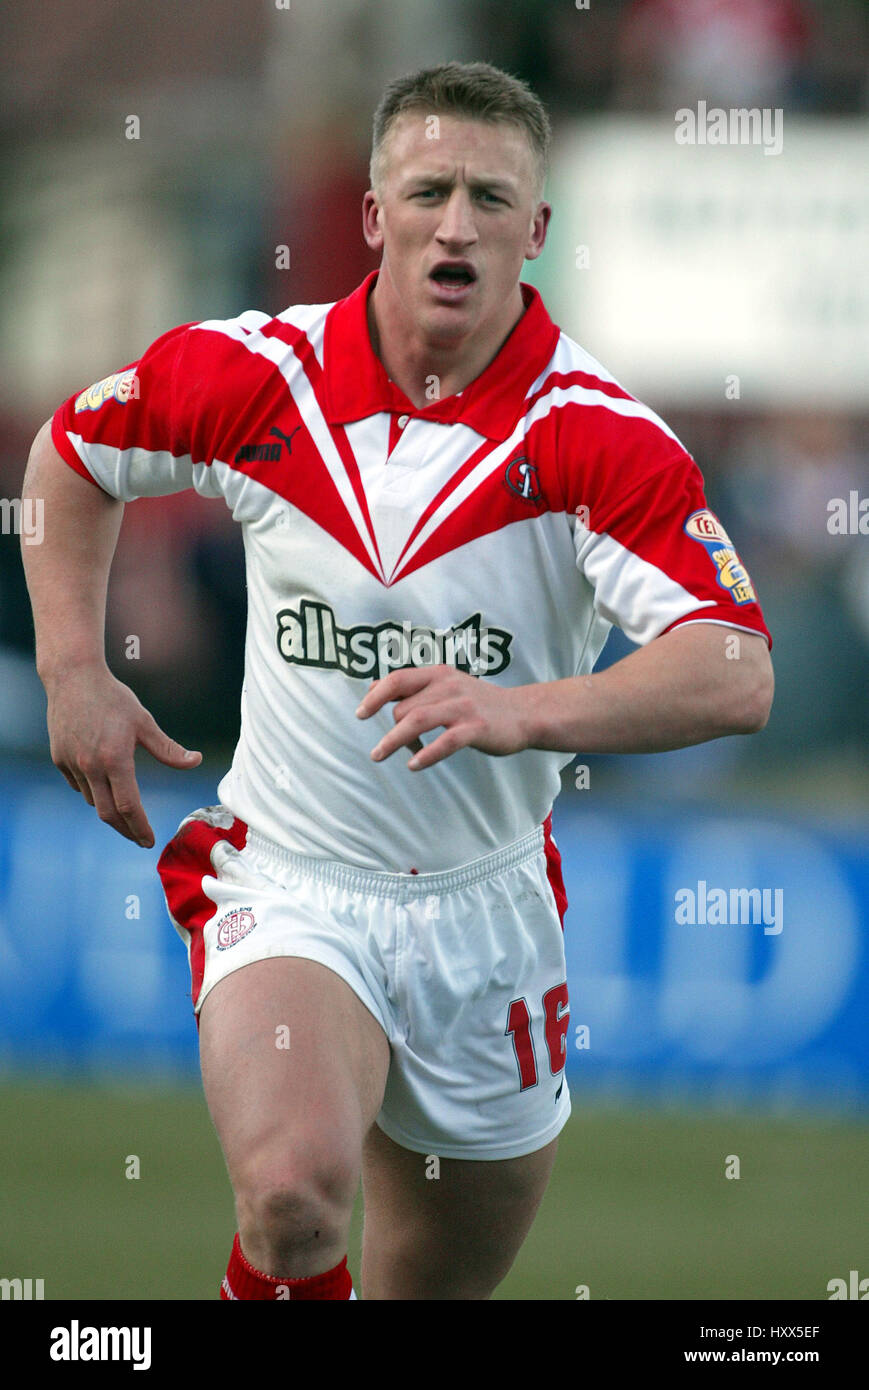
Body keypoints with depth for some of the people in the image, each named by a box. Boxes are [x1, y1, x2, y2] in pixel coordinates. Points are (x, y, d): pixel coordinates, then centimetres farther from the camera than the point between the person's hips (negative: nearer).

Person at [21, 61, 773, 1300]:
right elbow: (72, 455, 13)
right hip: (287, 886, -1)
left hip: (486, 906, 1)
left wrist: (529, 711, -44)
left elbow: (735, 676, -28)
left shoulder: (595, 434, -15)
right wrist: (75, 674, 1)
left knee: (438, 1287, 14)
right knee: (296, 1194, -31)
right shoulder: (257, 375, -9)